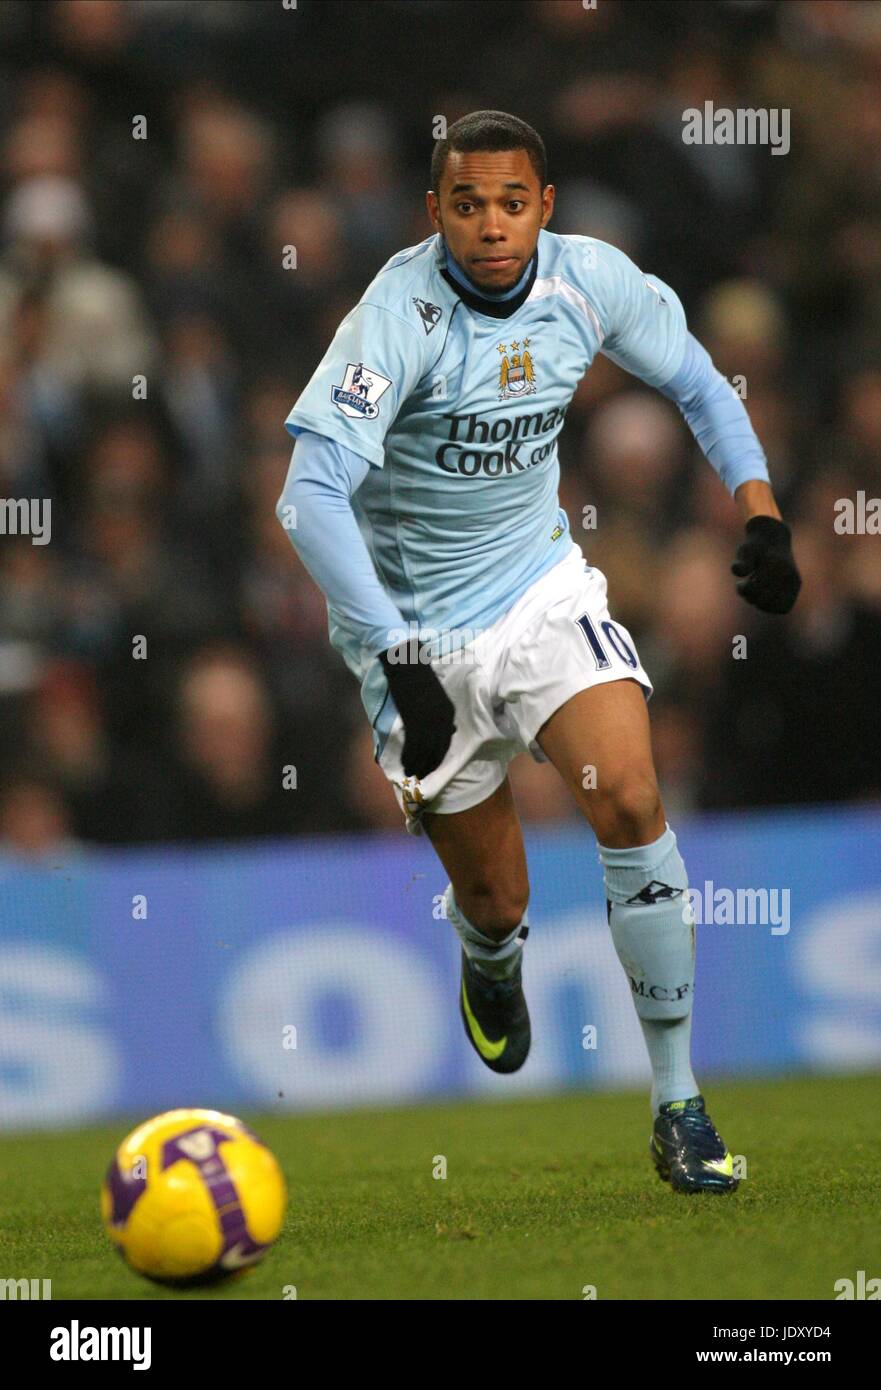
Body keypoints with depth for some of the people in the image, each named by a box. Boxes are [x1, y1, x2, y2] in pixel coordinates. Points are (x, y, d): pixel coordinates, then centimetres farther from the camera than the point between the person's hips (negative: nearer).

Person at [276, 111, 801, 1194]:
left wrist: (759, 512, -3)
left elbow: (692, 380, 11)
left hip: (542, 584, 3)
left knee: (630, 802, -20)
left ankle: (677, 1104, -11)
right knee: (493, 900, 3)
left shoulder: (589, 281, -9)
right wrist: (401, 658, -41)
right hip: (417, 626, -3)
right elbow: (311, 498, -33)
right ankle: (490, 964, 45)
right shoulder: (400, 315, -24)